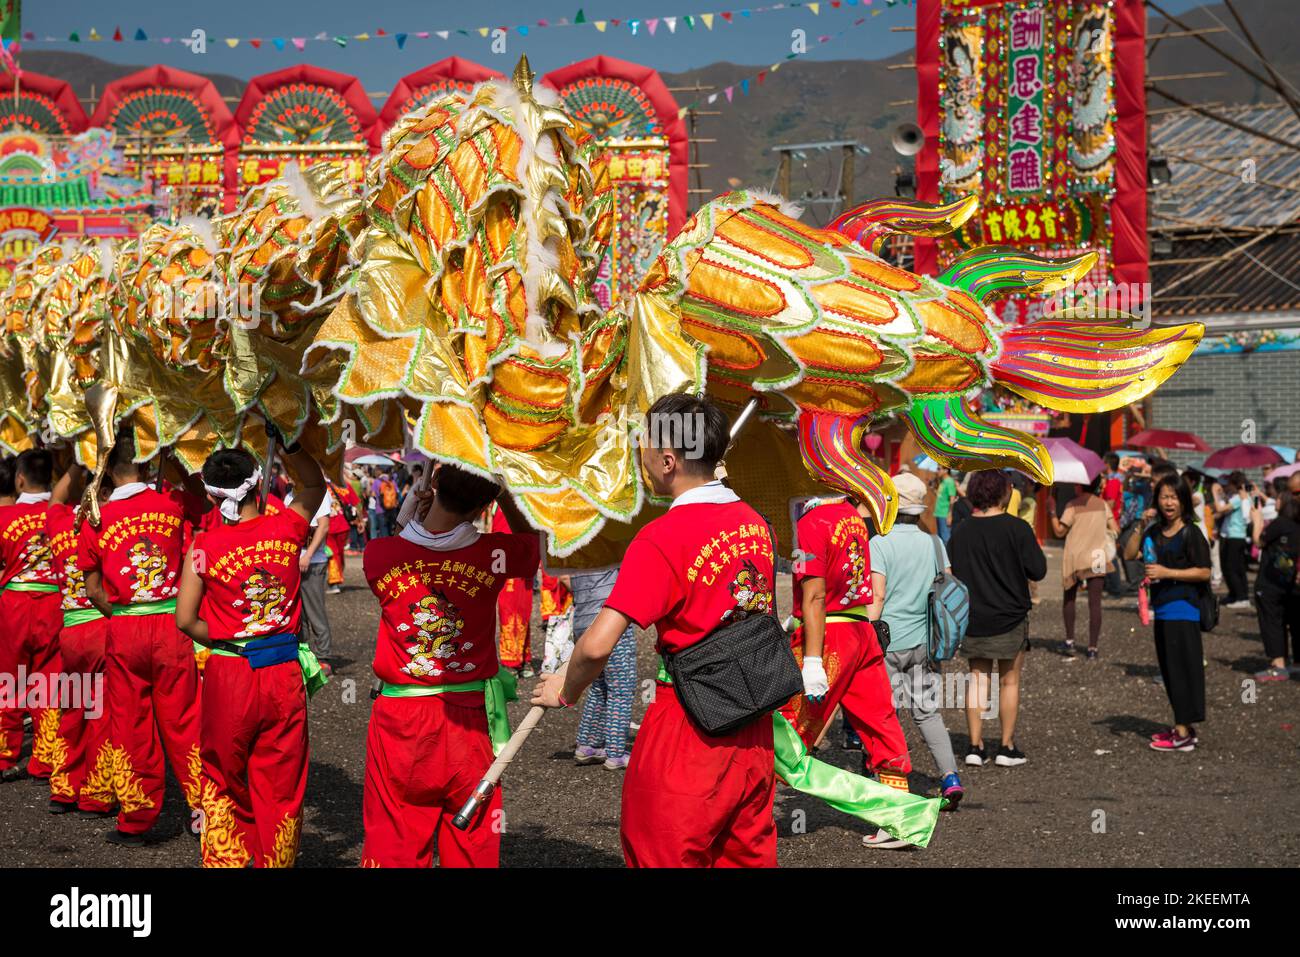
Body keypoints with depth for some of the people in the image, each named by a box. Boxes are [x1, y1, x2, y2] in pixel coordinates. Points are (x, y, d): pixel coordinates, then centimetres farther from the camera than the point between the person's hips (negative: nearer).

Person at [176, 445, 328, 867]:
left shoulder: (205, 544, -7)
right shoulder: (286, 528, -2)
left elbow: (186, 620, -7)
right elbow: (314, 485, 18)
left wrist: (222, 641, 8)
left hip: (229, 674, -1)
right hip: (285, 673, 1)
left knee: (224, 782, 16)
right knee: (281, 787, 11)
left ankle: (227, 858, 18)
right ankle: (275, 860, 17)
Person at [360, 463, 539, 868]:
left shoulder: (378, 554, -9)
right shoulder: (493, 554, -11)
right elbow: (539, 543, 11)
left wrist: (421, 507, 9)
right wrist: (504, 495, 5)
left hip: (399, 720, 1)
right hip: (469, 722, 0)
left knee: (393, 847, 8)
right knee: (472, 848, 10)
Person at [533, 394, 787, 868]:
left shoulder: (663, 537, -18)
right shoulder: (754, 522, 3)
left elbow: (598, 644, -21)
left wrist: (567, 689, -5)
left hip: (688, 725, -7)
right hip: (753, 725, 7)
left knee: (665, 856, 7)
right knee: (748, 852, 17)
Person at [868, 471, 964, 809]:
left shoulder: (880, 544, -10)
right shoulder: (934, 544, 5)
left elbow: (877, 596, -15)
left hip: (889, 642, -5)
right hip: (925, 642, 5)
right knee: (927, 711, 13)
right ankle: (950, 775, -1)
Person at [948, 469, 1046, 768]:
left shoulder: (960, 533, -2)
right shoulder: (1016, 528, -12)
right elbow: (1038, 570, -10)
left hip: (972, 618, 3)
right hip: (1010, 619, -3)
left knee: (978, 680, 9)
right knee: (1009, 681, 7)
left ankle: (975, 747, 7)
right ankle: (1007, 748, 9)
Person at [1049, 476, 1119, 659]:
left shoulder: (1073, 505, -6)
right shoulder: (1103, 504, 4)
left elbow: (1059, 531, -7)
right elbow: (1115, 530, 0)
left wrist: (1052, 512, 2)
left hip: (1074, 558, -1)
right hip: (1097, 558, 2)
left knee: (1070, 598, 17)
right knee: (1095, 602, -1)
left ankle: (1069, 641, 12)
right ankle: (1092, 648, -5)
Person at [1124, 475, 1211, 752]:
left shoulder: (1191, 534, -10)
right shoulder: (1155, 532, 11)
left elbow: (1204, 572, -14)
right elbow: (1130, 554, 5)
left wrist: (1166, 572, -18)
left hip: (1183, 609, -8)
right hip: (1162, 609, 8)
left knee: (1182, 668, -6)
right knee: (1169, 668, 13)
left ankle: (1185, 733, -3)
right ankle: (1181, 726, 22)